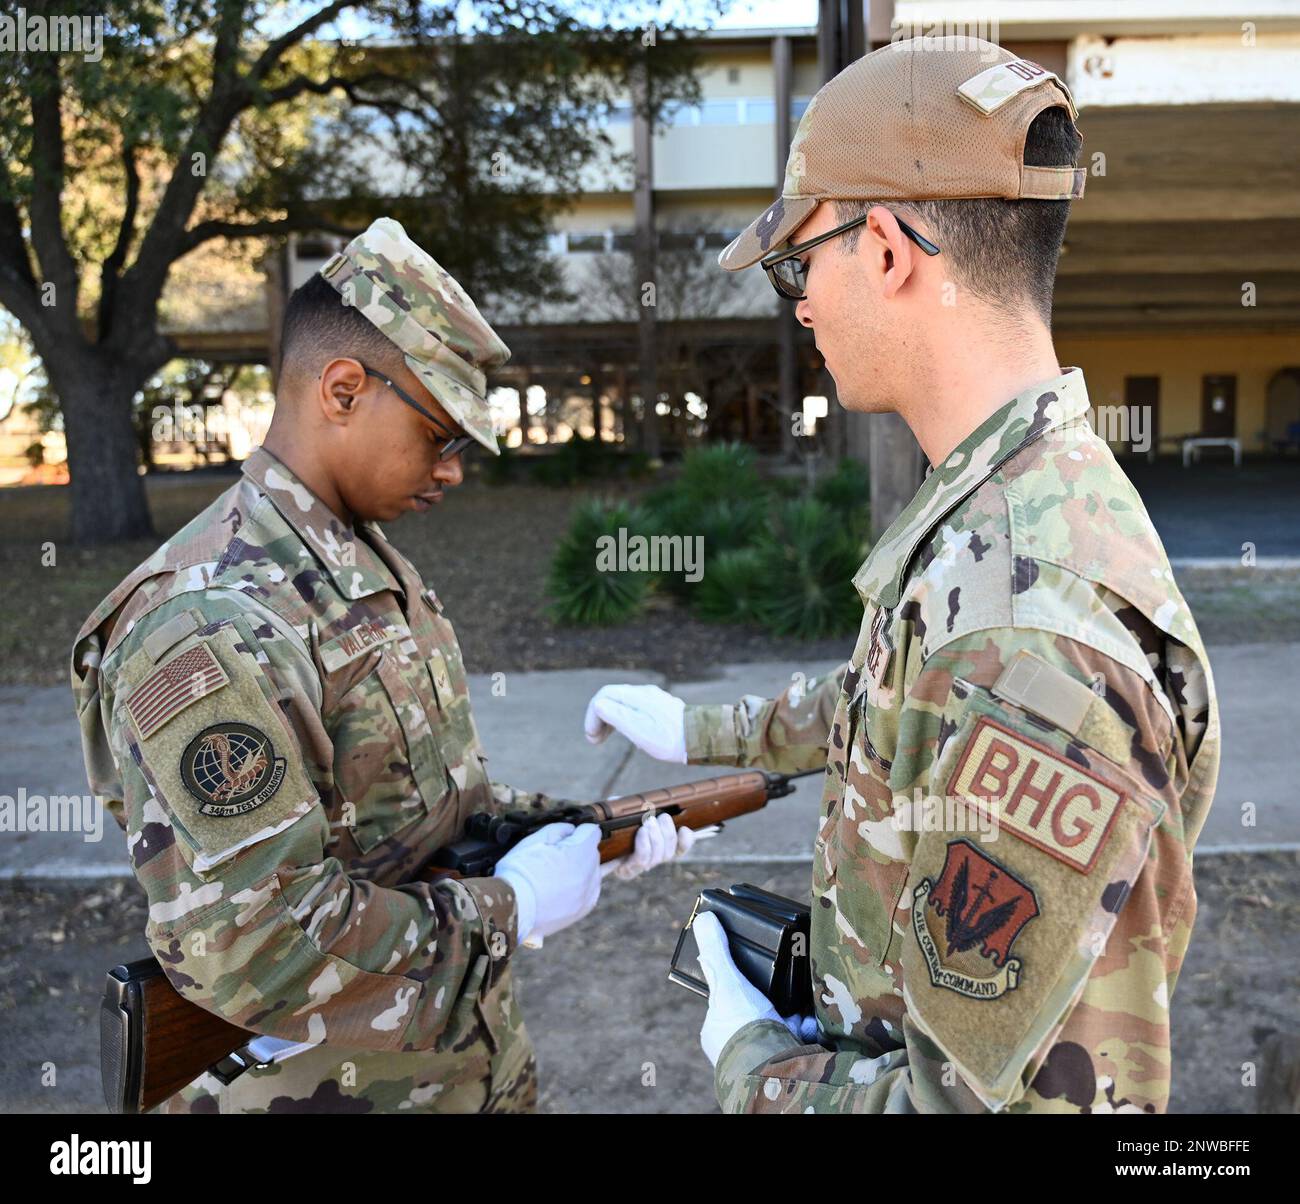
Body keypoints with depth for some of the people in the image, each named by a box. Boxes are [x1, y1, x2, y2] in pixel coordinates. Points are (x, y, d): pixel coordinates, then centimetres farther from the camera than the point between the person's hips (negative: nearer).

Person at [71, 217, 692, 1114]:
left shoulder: (377, 568, 5)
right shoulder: (209, 629, -26)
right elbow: (245, 947, -28)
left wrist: (588, 832, -1)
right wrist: (507, 908, -20)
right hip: (334, 1082, -8)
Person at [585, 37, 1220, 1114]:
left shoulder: (1024, 637, -36)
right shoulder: (1024, 498, -4)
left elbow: (985, 1097, -31)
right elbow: (887, 704, 15)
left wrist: (751, 1059, -15)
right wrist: (705, 730, 24)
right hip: (892, 1056, 8)